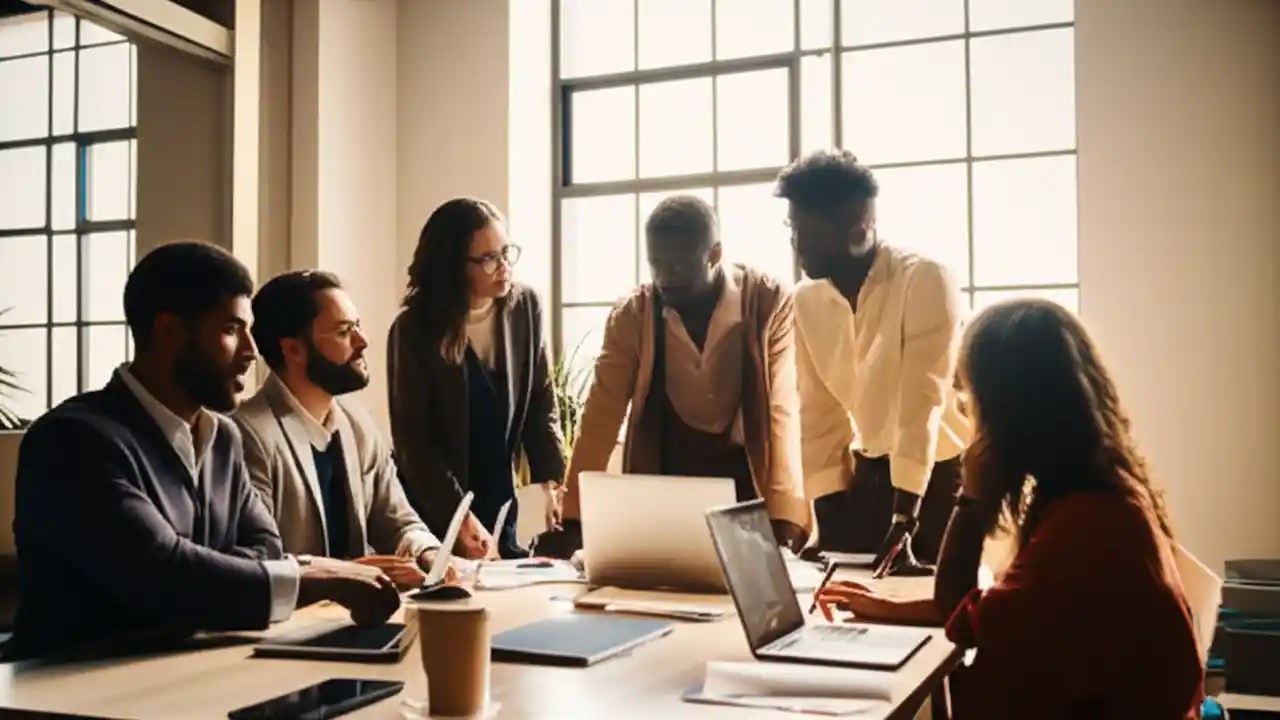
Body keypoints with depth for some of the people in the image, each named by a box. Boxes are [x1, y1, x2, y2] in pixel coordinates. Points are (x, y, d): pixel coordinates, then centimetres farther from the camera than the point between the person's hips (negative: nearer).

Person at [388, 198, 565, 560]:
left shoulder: (526, 307, -2)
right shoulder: (414, 330, -13)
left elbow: (542, 404, 3)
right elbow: (414, 440, -14)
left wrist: (551, 480, -10)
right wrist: (459, 518, -23)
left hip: (501, 507, 4)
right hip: (434, 514, -4)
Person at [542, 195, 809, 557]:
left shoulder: (770, 304, -14)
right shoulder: (631, 315, -9)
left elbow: (782, 412, -17)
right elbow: (602, 416, -11)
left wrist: (784, 522, -26)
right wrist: (573, 521, -18)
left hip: (746, 480, -1)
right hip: (664, 481, 2)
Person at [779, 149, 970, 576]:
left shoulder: (925, 282, -20)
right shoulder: (807, 303, -2)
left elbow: (921, 405, -25)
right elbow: (819, 414, 0)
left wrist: (904, 521, -28)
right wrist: (828, 518, -7)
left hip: (942, 470, -5)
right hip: (870, 471, 5)